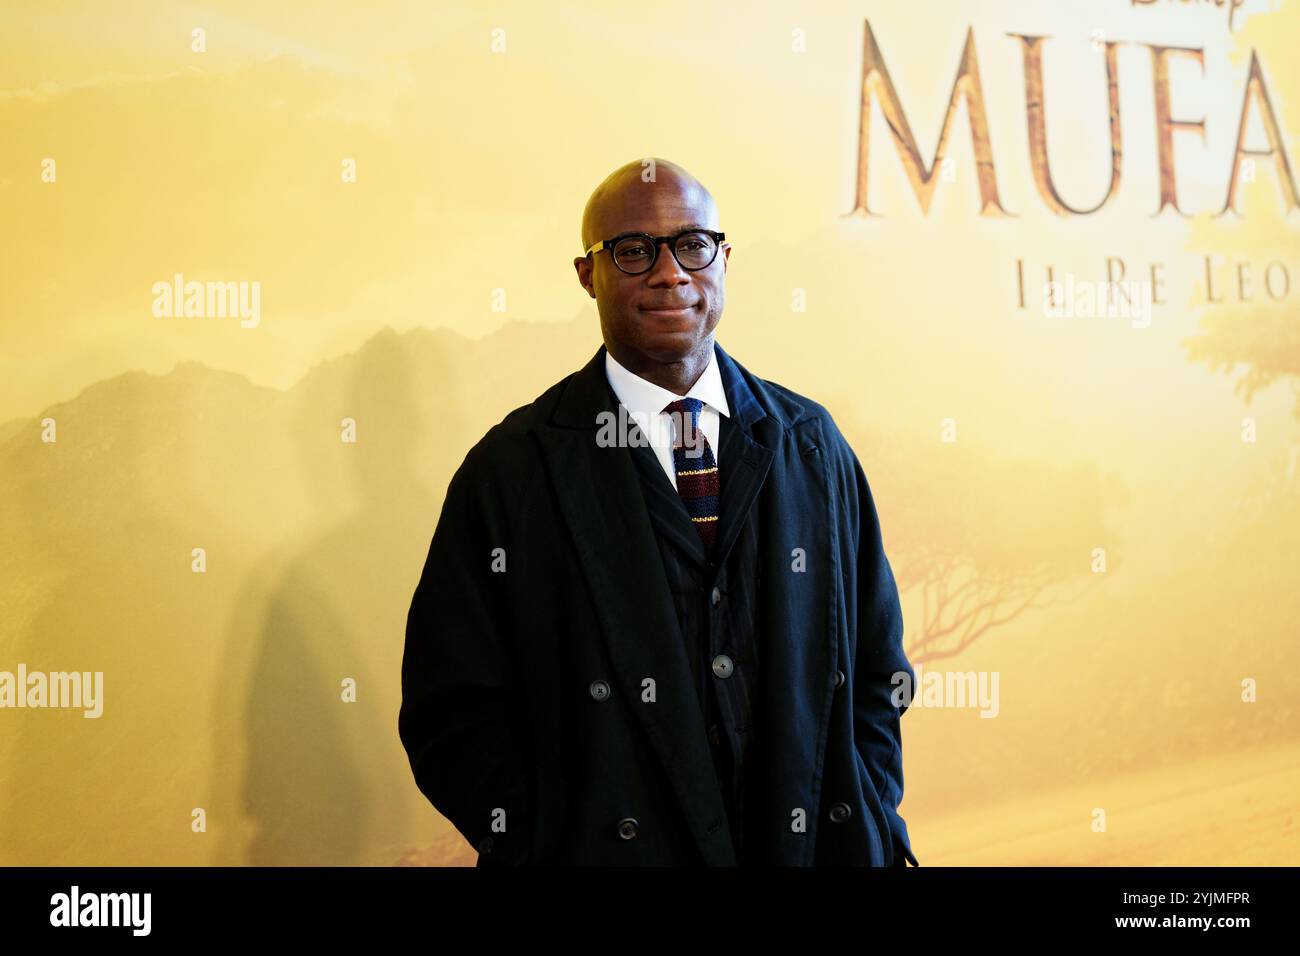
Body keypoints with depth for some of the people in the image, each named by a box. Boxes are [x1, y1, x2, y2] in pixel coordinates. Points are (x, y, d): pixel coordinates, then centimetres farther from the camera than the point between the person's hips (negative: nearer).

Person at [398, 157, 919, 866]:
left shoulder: (812, 442, 3)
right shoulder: (510, 469, -7)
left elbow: (876, 671, 6)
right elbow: (454, 715, -8)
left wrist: (872, 832, -6)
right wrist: (551, 846, -18)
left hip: (809, 845, 3)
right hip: (604, 850, -3)